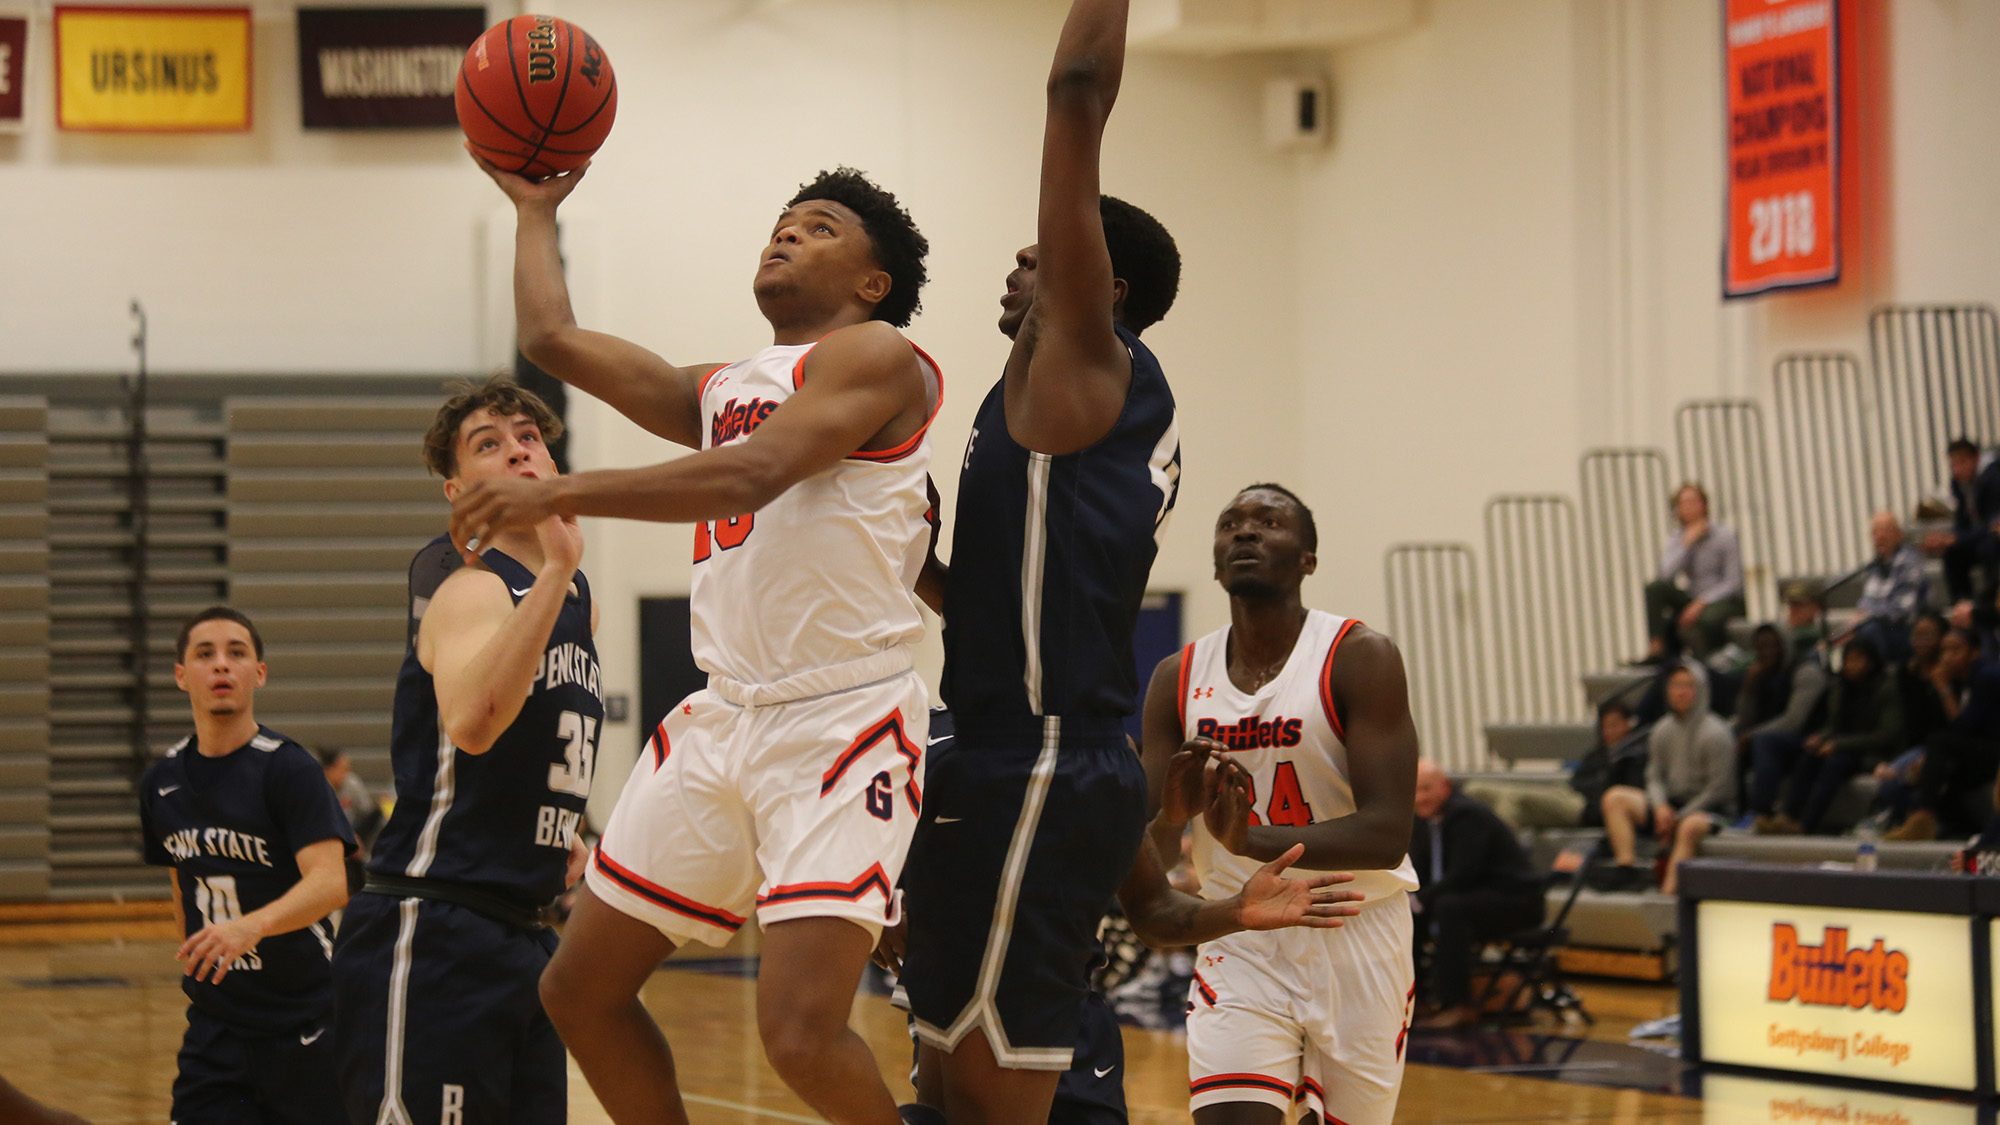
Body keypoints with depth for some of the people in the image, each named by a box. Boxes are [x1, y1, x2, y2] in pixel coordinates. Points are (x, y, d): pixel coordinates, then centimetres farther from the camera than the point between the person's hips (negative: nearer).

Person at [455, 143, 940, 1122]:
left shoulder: (877, 357, -4)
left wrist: (561, 494, -25)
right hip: (722, 718, 9)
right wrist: (535, 211, 34)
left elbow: (754, 474, -20)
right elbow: (554, 340, 23)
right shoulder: (718, 392, 22)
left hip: (842, 724, -9)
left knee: (801, 1033, -21)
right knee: (579, 988, 10)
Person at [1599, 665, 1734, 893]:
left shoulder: (1714, 733, -12)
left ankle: (1669, 890, -50)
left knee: (1691, 826, -41)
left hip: (1709, 807, -7)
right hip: (1671, 804, 7)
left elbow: (1718, 788, -13)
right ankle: (1627, 867, -27)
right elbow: (1654, 776, 12)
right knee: (1615, 797, -11)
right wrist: (1660, 806, -10)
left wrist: (1679, 818, -14)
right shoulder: (1662, 731, 7)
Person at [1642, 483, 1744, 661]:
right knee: (1656, 587, -19)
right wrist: (1687, 542, -13)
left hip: (1726, 602, -5)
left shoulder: (1725, 537, -4)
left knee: (1706, 619, -41)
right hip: (1694, 601, 5)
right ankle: (1656, 649, -25)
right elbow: (1667, 574, -11)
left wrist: (1702, 602, -20)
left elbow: (1733, 582, -9)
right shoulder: (1676, 542, 9)